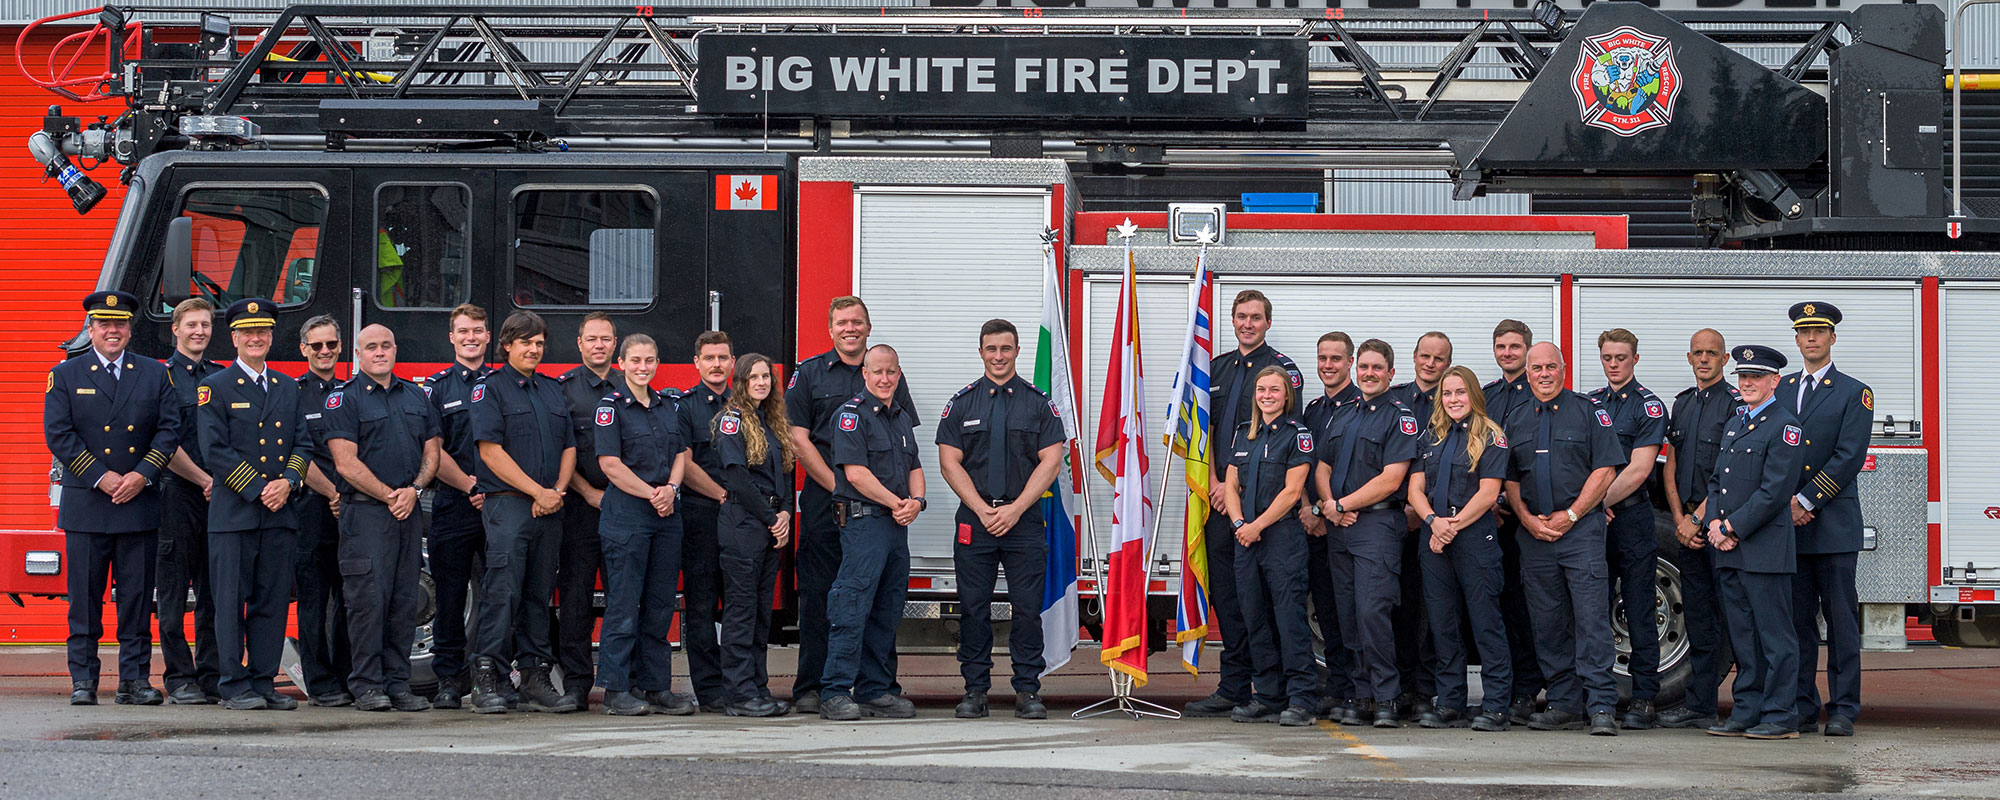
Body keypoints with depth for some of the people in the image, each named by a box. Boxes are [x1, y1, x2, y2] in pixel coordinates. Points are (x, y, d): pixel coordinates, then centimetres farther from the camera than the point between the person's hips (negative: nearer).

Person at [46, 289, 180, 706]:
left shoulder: (154, 374, 11)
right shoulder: (65, 376, 6)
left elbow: (169, 429, 4)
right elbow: (59, 434, -4)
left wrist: (142, 475, -10)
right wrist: (100, 478, -12)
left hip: (140, 504, 1)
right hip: (85, 506, -1)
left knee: (137, 595, 1)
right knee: (84, 597, -1)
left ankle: (135, 680, 5)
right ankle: (83, 680, 3)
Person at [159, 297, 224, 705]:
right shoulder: (162, 377, 1)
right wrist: (204, 480, -10)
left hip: (218, 494, 4)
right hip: (177, 492, -4)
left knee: (214, 592, 4)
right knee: (174, 590, -2)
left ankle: (212, 676, 7)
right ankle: (179, 679, 0)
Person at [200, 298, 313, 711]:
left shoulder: (290, 389, 16)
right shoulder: (216, 389, 1)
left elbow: (304, 444, 11)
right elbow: (216, 452, -7)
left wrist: (287, 483, -8)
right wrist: (258, 490, -12)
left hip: (281, 513, 4)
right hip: (233, 513, -4)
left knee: (273, 600, 4)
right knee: (232, 600, -4)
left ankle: (264, 682, 9)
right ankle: (235, 687, 0)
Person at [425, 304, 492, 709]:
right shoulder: (437, 387, 7)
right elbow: (433, 452, -1)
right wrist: (471, 486, -10)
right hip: (453, 508, -1)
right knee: (450, 596, -1)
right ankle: (449, 679, 4)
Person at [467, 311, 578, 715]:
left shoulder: (552, 390, 18)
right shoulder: (490, 388, -2)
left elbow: (569, 447, 16)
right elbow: (491, 451, -9)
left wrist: (557, 491, -2)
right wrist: (538, 492, -12)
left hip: (549, 509, 6)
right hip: (507, 503, -6)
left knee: (539, 595, 8)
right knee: (502, 591, -12)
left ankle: (535, 680, 11)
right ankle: (486, 682, -12)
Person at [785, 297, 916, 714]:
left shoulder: (889, 375, 12)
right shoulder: (809, 374, 7)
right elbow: (798, 438, 1)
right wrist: (837, 486, -8)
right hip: (823, 497, -1)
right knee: (818, 592, -3)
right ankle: (810, 687, 0)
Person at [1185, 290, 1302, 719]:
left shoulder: (1281, 368, -2)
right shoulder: (1218, 369, 17)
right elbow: (1206, 429, 15)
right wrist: (1212, 481, -1)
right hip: (1220, 494, 6)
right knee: (1223, 589, 5)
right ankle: (1233, 690, 9)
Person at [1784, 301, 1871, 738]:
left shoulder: (1854, 394, 3)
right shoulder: (1778, 391, 15)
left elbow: (1849, 457, -7)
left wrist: (1806, 501, -13)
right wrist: (1785, 502, -6)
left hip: (1834, 525, -4)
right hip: (1786, 523, 4)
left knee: (1841, 619, -2)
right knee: (1796, 618, 4)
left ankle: (1843, 711, 0)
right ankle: (1802, 709, 9)